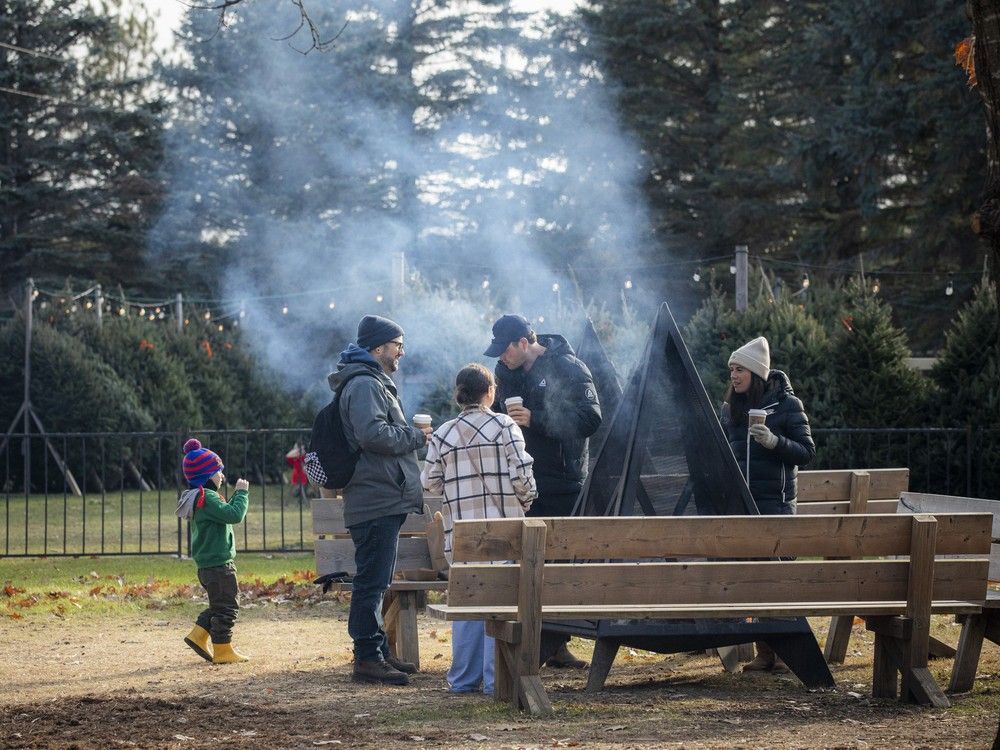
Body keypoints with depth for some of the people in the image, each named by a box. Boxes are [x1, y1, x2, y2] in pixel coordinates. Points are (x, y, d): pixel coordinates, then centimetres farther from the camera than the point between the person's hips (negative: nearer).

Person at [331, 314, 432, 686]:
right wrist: (416, 436, -14)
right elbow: (373, 433, -26)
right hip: (376, 500, -11)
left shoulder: (375, 384, 23)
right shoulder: (363, 385, -13)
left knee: (375, 582, 16)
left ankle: (378, 653, 23)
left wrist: (413, 434, 14)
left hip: (384, 501, 11)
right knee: (372, 582, -10)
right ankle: (368, 659, -11)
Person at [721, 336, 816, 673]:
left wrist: (774, 442, -20)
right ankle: (764, 652, 7)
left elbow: (807, 452, -5)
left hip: (776, 503, -5)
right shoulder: (730, 407, 12)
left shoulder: (786, 404, -3)